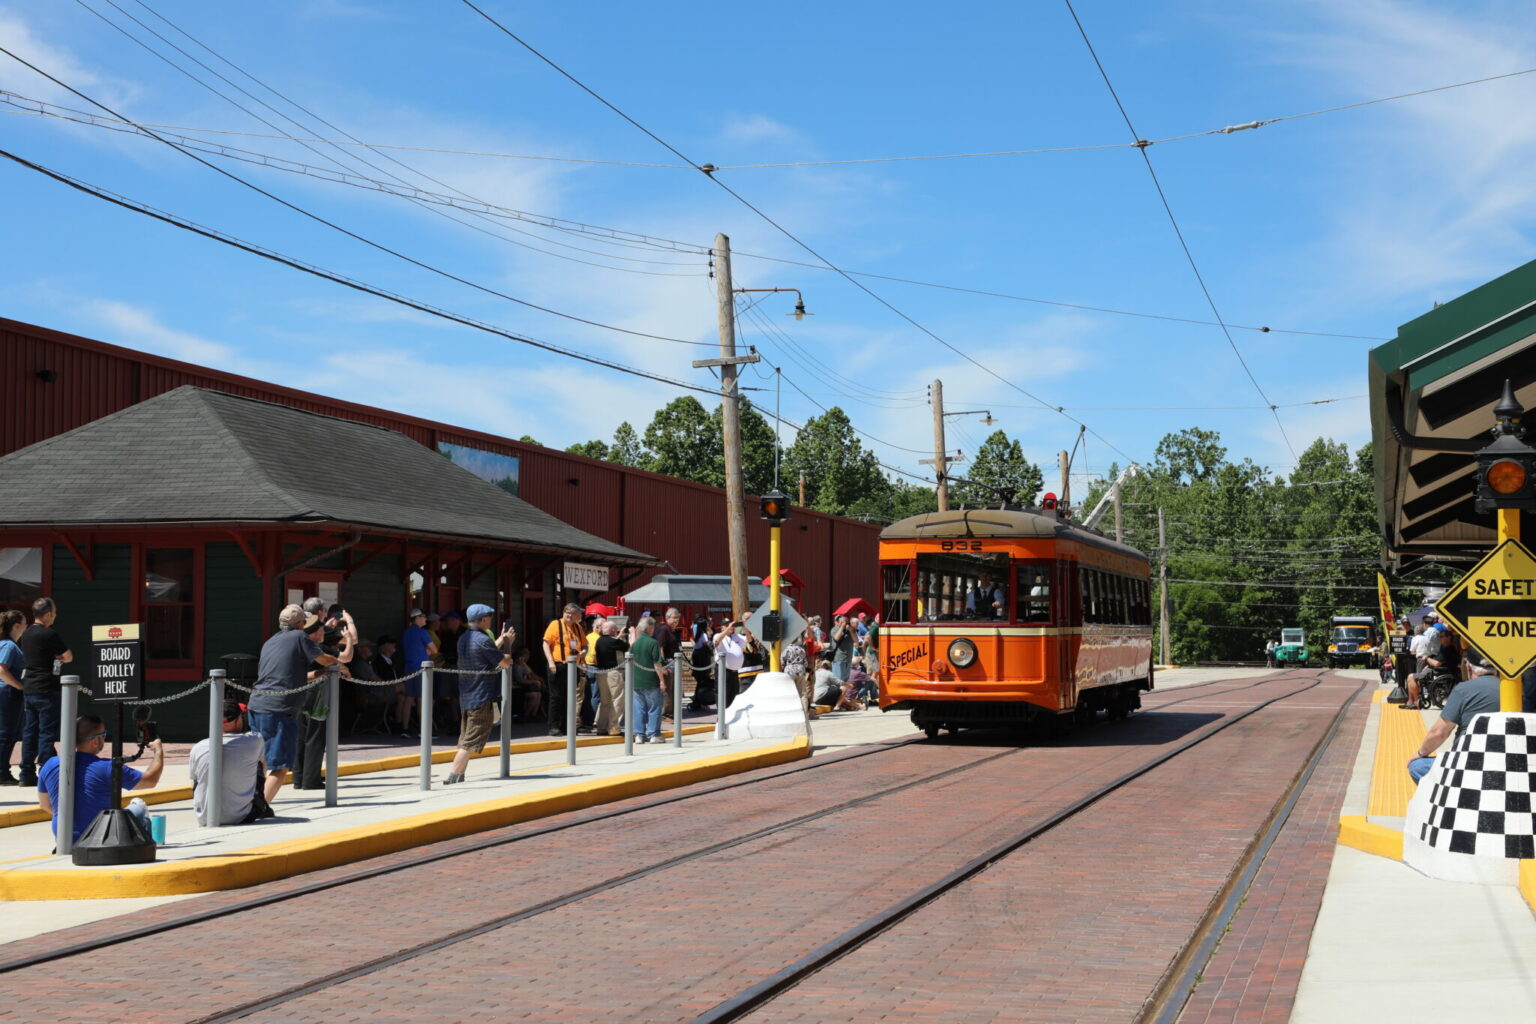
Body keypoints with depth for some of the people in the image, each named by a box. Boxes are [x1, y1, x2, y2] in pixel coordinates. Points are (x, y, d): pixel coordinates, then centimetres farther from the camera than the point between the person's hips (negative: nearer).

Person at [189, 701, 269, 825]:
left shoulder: (198, 748, -6)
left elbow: (193, 784, 10)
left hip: (204, 819, 1)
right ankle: (262, 808, 35)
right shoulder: (254, 741, -11)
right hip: (240, 818, -1)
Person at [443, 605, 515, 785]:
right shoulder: (482, 640, -17)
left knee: (465, 740, 15)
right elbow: (505, 662, -10)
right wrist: (508, 642, 5)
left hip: (465, 697, 9)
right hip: (482, 698, -9)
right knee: (471, 742, -7)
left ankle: (459, 777, 17)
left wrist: (502, 639, 22)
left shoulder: (463, 638, 11)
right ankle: (452, 777, -10)